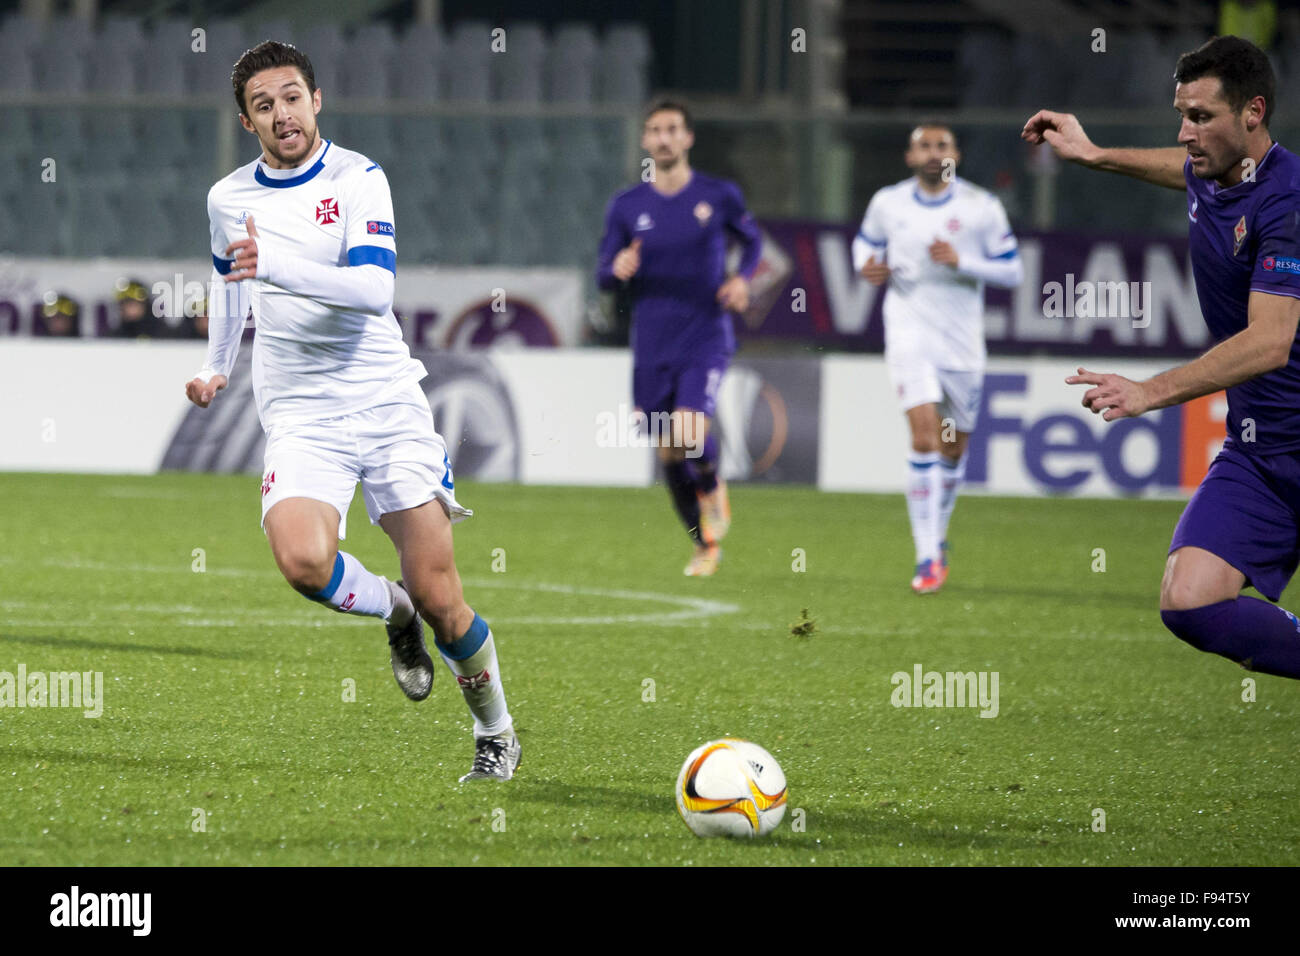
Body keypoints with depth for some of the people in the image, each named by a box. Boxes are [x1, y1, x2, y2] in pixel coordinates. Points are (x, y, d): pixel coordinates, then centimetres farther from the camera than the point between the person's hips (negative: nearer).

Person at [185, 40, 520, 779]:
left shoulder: (358, 178, -5)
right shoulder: (228, 199, 8)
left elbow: (376, 289, -21)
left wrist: (276, 265, -32)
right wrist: (218, 366, 26)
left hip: (387, 402, -2)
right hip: (301, 418, 2)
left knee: (436, 593, -6)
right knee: (302, 559, -27)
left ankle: (496, 734, 19)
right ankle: (393, 613, 6)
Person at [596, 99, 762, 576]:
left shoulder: (719, 196, 1)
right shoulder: (626, 207, 5)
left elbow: (753, 239, 17)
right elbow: (604, 277, 7)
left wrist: (742, 278, -3)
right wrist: (618, 270, -17)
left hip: (706, 338, -3)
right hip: (652, 348, 3)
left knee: (689, 433, -24)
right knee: (668, 453, 4)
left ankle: (712, 485, 11)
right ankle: (705, 545, 23)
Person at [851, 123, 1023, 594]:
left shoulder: (982, 208, -3)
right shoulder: (887, 203, 2)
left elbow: (1012, 271, -2)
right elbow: (866, 241, 20)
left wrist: (961, 261, -18)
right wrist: (867, 266, -3)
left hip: (961, 342, 1)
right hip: (910, 336, -1)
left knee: (954, 446, 12)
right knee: (924, 436, -17)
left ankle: (937, 536, 39)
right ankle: (927, 558, -17)